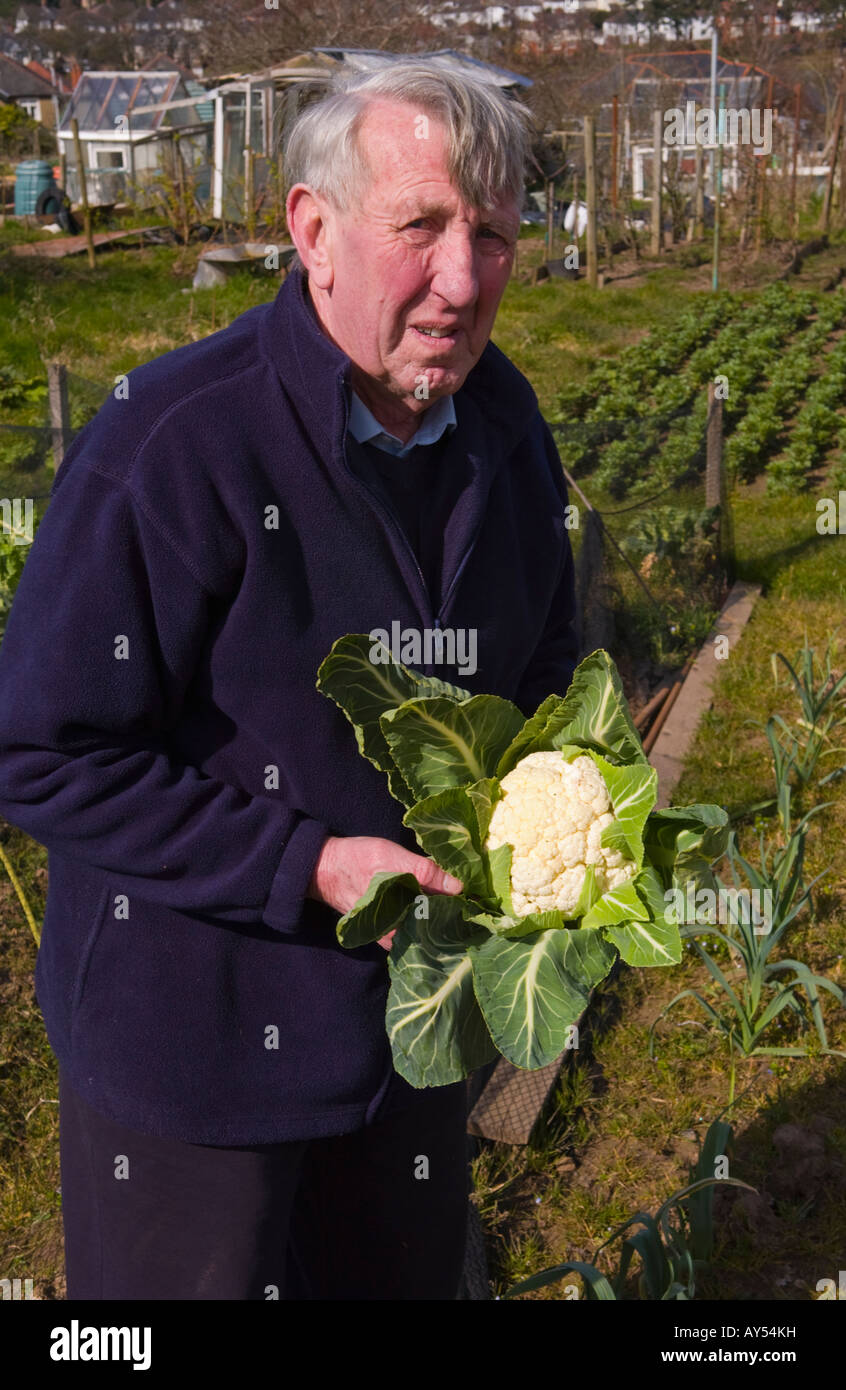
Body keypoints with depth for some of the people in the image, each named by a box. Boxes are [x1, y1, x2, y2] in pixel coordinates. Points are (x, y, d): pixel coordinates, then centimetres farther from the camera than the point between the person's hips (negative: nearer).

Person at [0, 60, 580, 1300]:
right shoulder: (169, 448, -26)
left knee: (407, 1275, 25)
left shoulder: (502, 419, -4)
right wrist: (308, 868, -25)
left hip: (412, 998, 6)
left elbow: (542, 654, 13)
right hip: (194, 1027, -6)